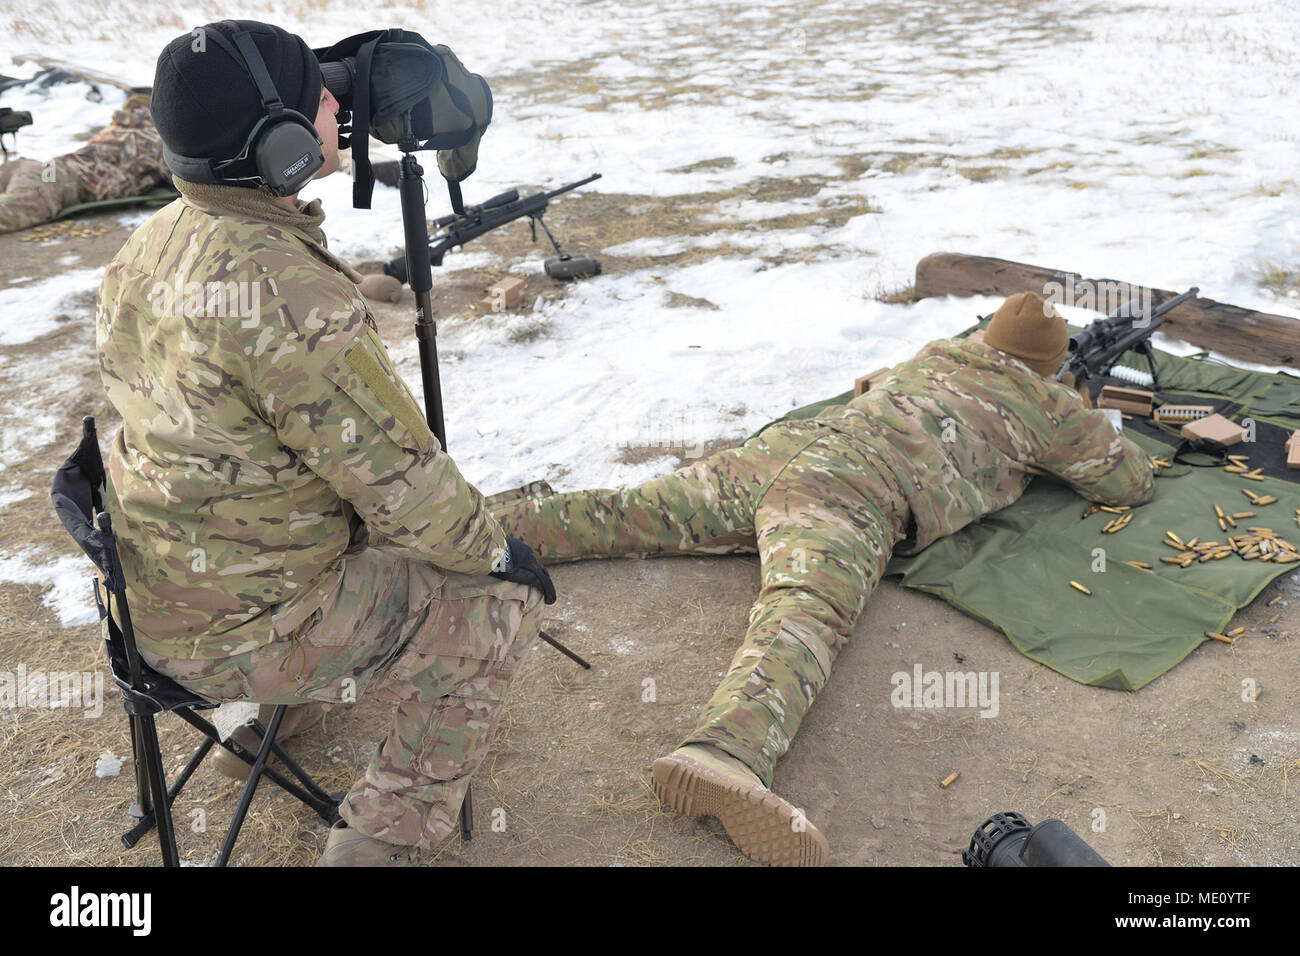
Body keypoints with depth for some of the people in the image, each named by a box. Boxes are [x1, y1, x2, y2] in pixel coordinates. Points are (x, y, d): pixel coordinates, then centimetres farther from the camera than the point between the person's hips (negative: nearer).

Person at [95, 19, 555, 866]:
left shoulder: (152, 244, -1)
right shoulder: (290, 295, -30)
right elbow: (404, 488, -25)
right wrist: (496, 548, -4)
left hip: (146, 586, 9)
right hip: (233, 633, -8)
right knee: (496, 608, 1)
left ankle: (282, 706, 39)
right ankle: (386, 837, 12)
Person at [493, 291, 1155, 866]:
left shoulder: (933, 355, 35)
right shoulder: (1049, 406, 20)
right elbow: (1130, 482, 29)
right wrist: (1083, 428, 48)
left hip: (771, 450, 7)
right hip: (852, 494, -7)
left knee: (624, 514, 9)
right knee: (804, 620, -32)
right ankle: (722, 755, -58)